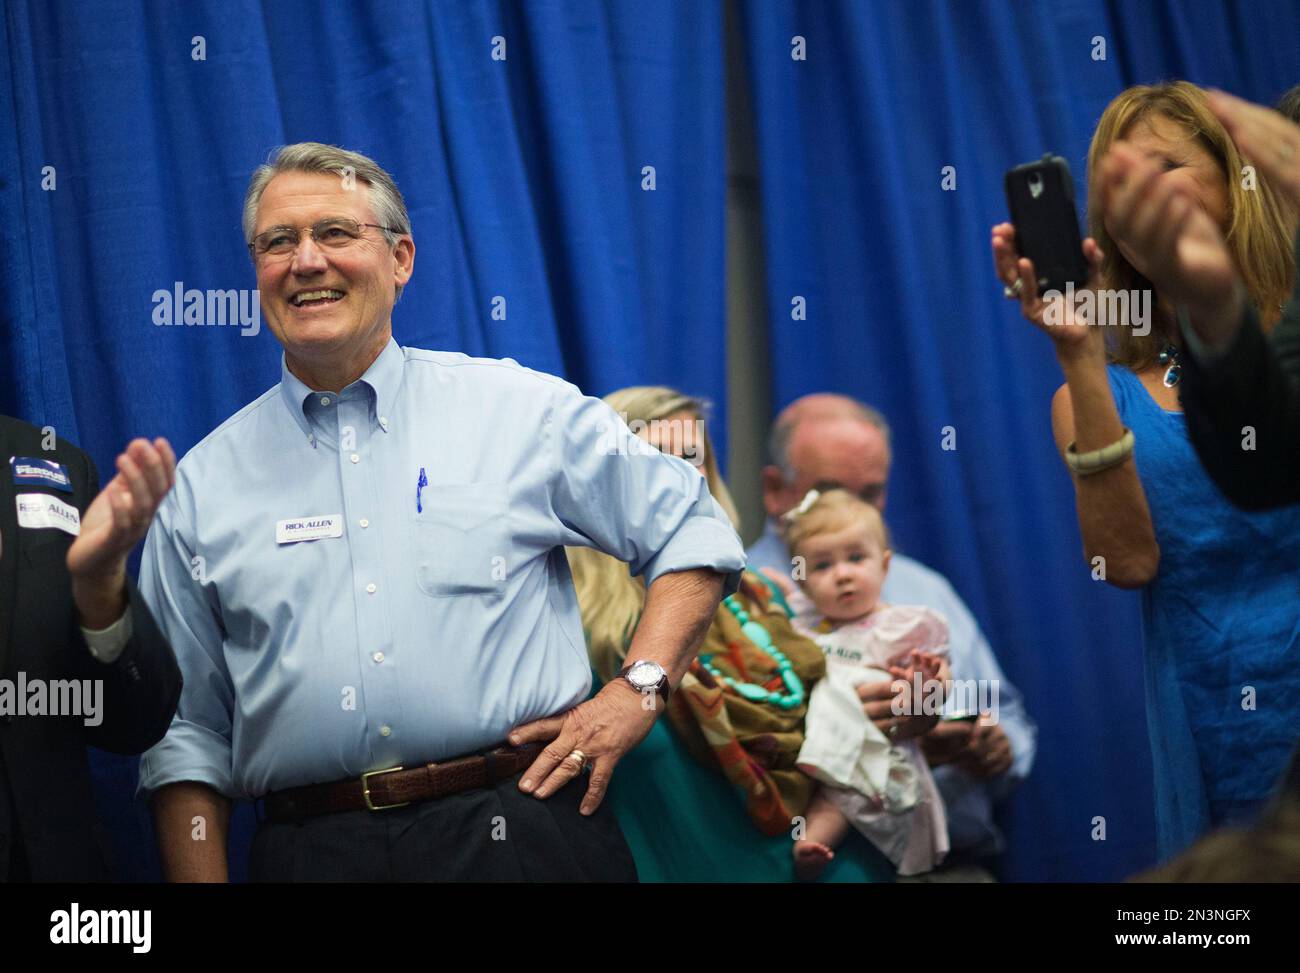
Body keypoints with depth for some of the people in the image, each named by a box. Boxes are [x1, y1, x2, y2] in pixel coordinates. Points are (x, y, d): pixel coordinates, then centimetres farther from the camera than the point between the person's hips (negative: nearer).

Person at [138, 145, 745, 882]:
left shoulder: (522, 412, 6)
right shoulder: (203, 485, 9)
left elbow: (693, 532, 11)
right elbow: (186, 731, 10)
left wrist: (639, 689, -2)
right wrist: (200, 880, 1)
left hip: (520, 840, -1)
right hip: (310, 848, 1)